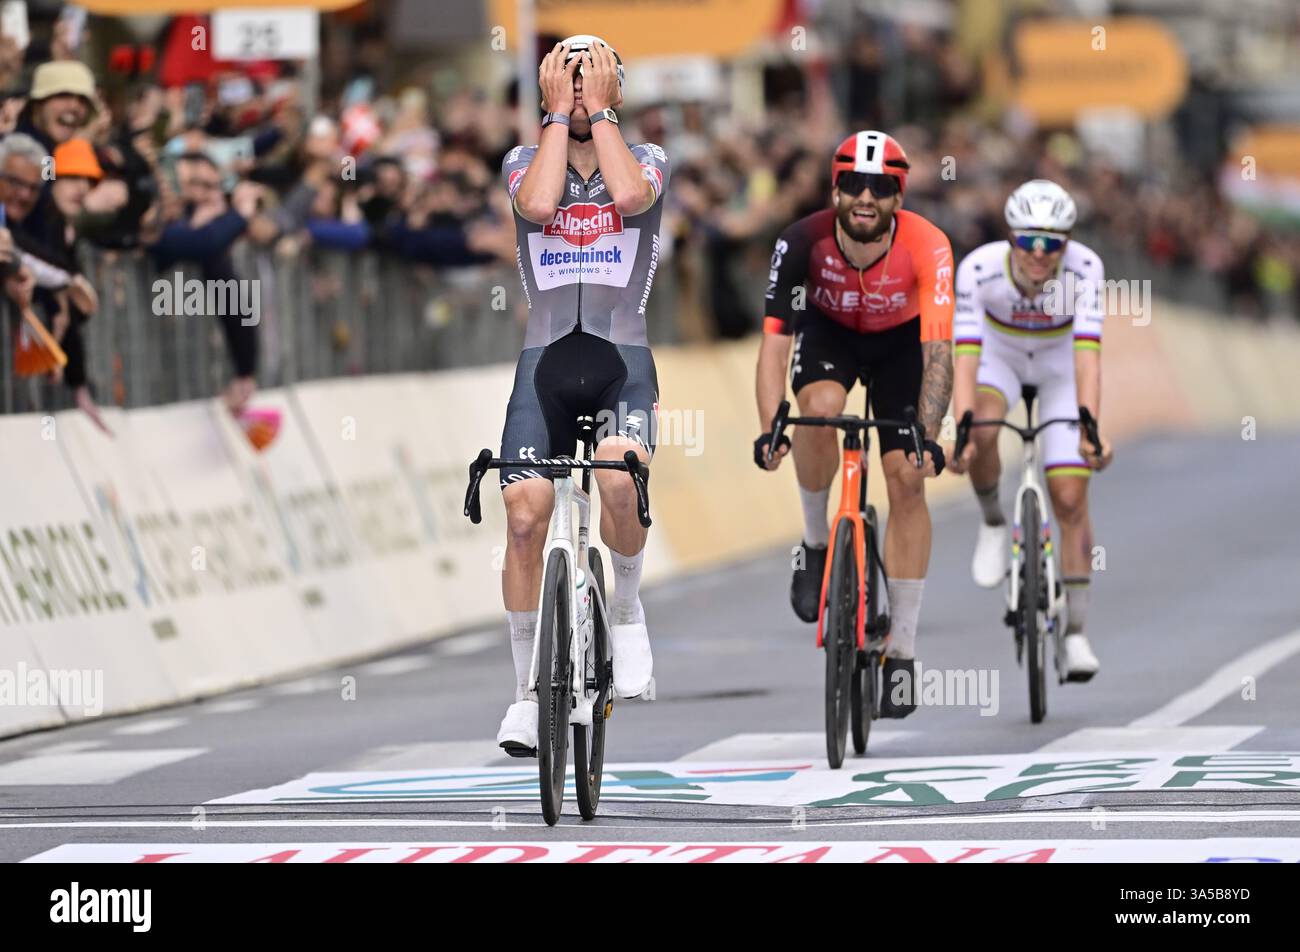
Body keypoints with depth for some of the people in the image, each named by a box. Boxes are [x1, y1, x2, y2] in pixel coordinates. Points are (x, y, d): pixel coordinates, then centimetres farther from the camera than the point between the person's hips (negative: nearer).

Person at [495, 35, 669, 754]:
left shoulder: (647, 158, 8)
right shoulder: (525, 161, 10)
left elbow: (629, 194, -17)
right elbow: (539, 204, -14)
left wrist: (599, 108, -7)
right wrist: (560, 112, -6)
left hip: (621, 357, -1)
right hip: (545, 357, 2)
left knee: (619, 474, -32)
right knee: (525, 513, -12)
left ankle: (626, 607, -3)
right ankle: (527, 691, 2)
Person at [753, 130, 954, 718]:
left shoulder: (927, 248, -35)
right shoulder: (804, 243, -32)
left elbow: (938, 351, -39)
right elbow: (775, 342, -32)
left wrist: (927, 436, -52)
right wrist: (769, 428, -46)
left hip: (899, 341, 0)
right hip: (828, 331, 0)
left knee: (907, 482, -9)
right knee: (821, 408, -34)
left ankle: (902, 651, -2)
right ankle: (817, 544, -9)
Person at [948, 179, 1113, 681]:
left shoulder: (1084, 269, -33)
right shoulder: (980, 268, -33)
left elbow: (1087, 354, -40)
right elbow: (966, 355, -39)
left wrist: (1091, 430, -53)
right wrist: (962, 430, -51)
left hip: (1060, 366, 0)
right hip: (999, 355, 0)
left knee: (1070, 500, -9)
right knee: (982, 429, -33)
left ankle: (1076, 632, 2)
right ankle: (993, 524, -3)